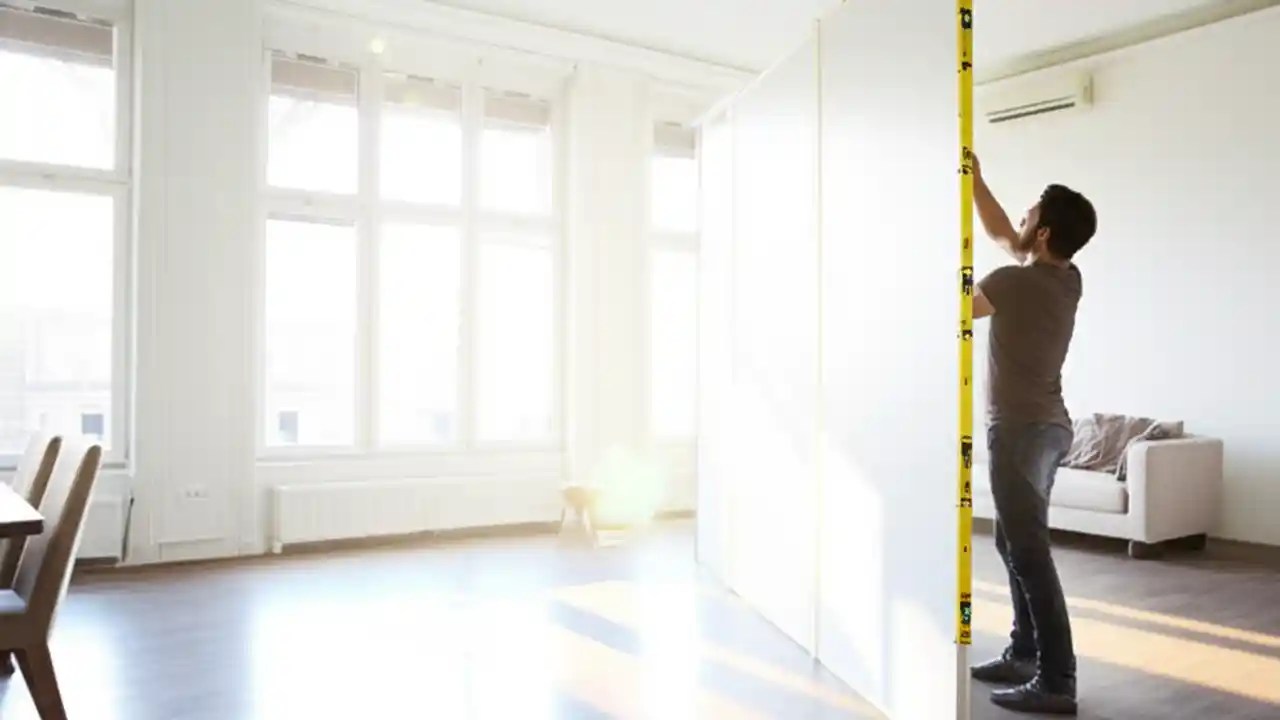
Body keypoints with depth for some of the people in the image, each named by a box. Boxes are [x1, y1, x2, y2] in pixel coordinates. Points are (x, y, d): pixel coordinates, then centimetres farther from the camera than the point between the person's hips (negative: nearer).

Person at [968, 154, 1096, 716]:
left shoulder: (1015, 282, -18)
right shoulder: (1067, 279, 8)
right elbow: (1001, 235, 21)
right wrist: (973, 178, 23)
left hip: (1021, 430, -10)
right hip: (1046, 426, 10)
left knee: (1028, 551, -7)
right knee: (1015, 542, 17)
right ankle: (1024, 655, 25)